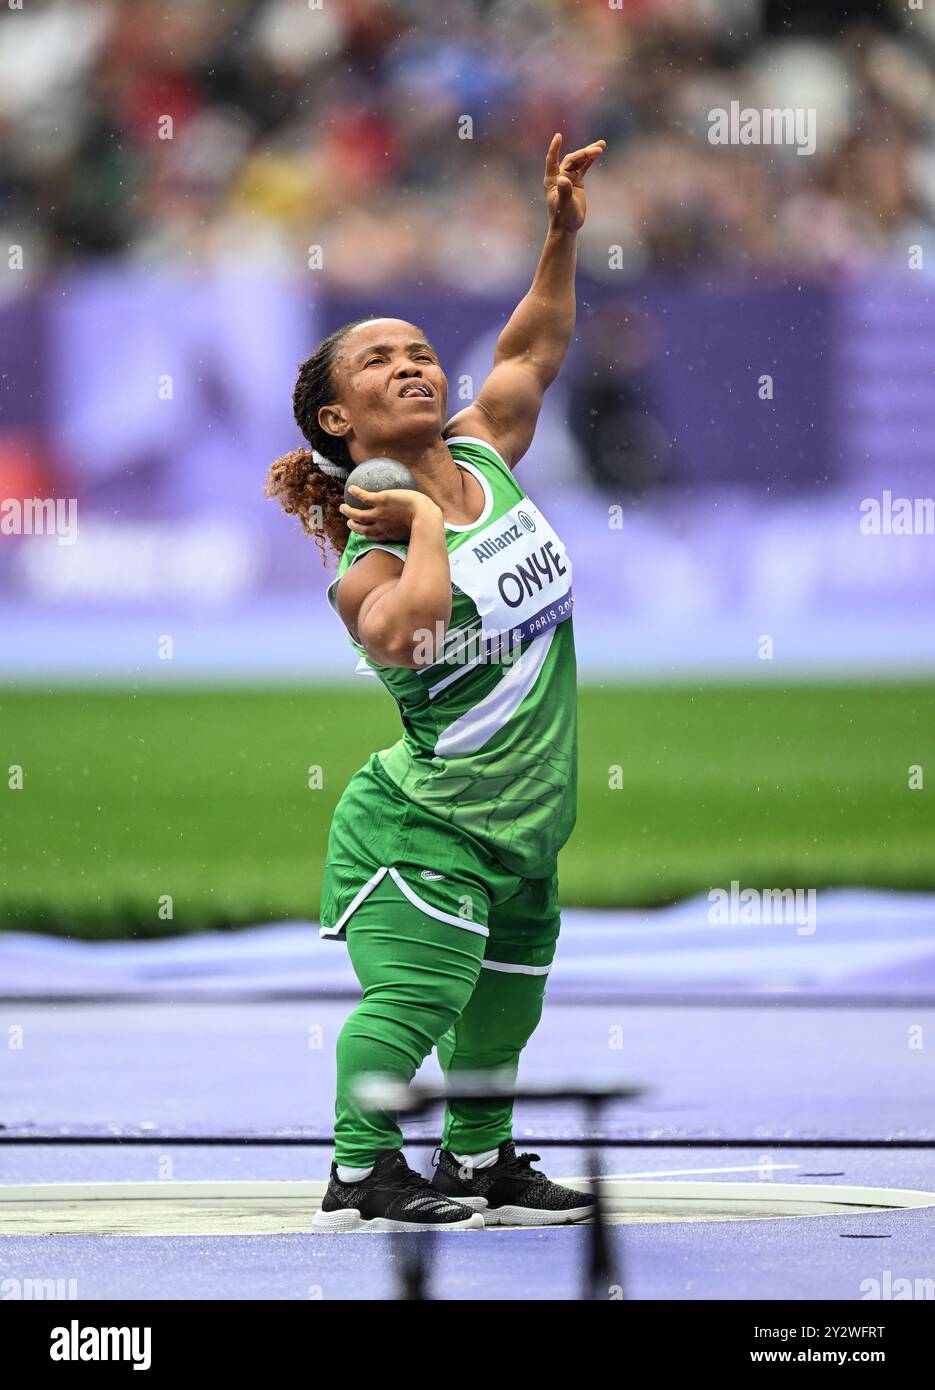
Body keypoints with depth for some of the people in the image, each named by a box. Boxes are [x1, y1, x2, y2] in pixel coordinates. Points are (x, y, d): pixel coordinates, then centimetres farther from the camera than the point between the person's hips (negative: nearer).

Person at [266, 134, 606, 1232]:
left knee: (503, 1002, 16)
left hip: (521, 825, 8)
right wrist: (425, 520, -30)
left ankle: (479, 1163, 30)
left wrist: (562, 232, 7)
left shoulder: (483, 454, 2)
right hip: (420, 825, -8)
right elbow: (404, 634, -43)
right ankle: (359, 1175, -14)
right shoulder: (366, 556, -19)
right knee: (414, 988, -20)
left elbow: (534, 350, 18)